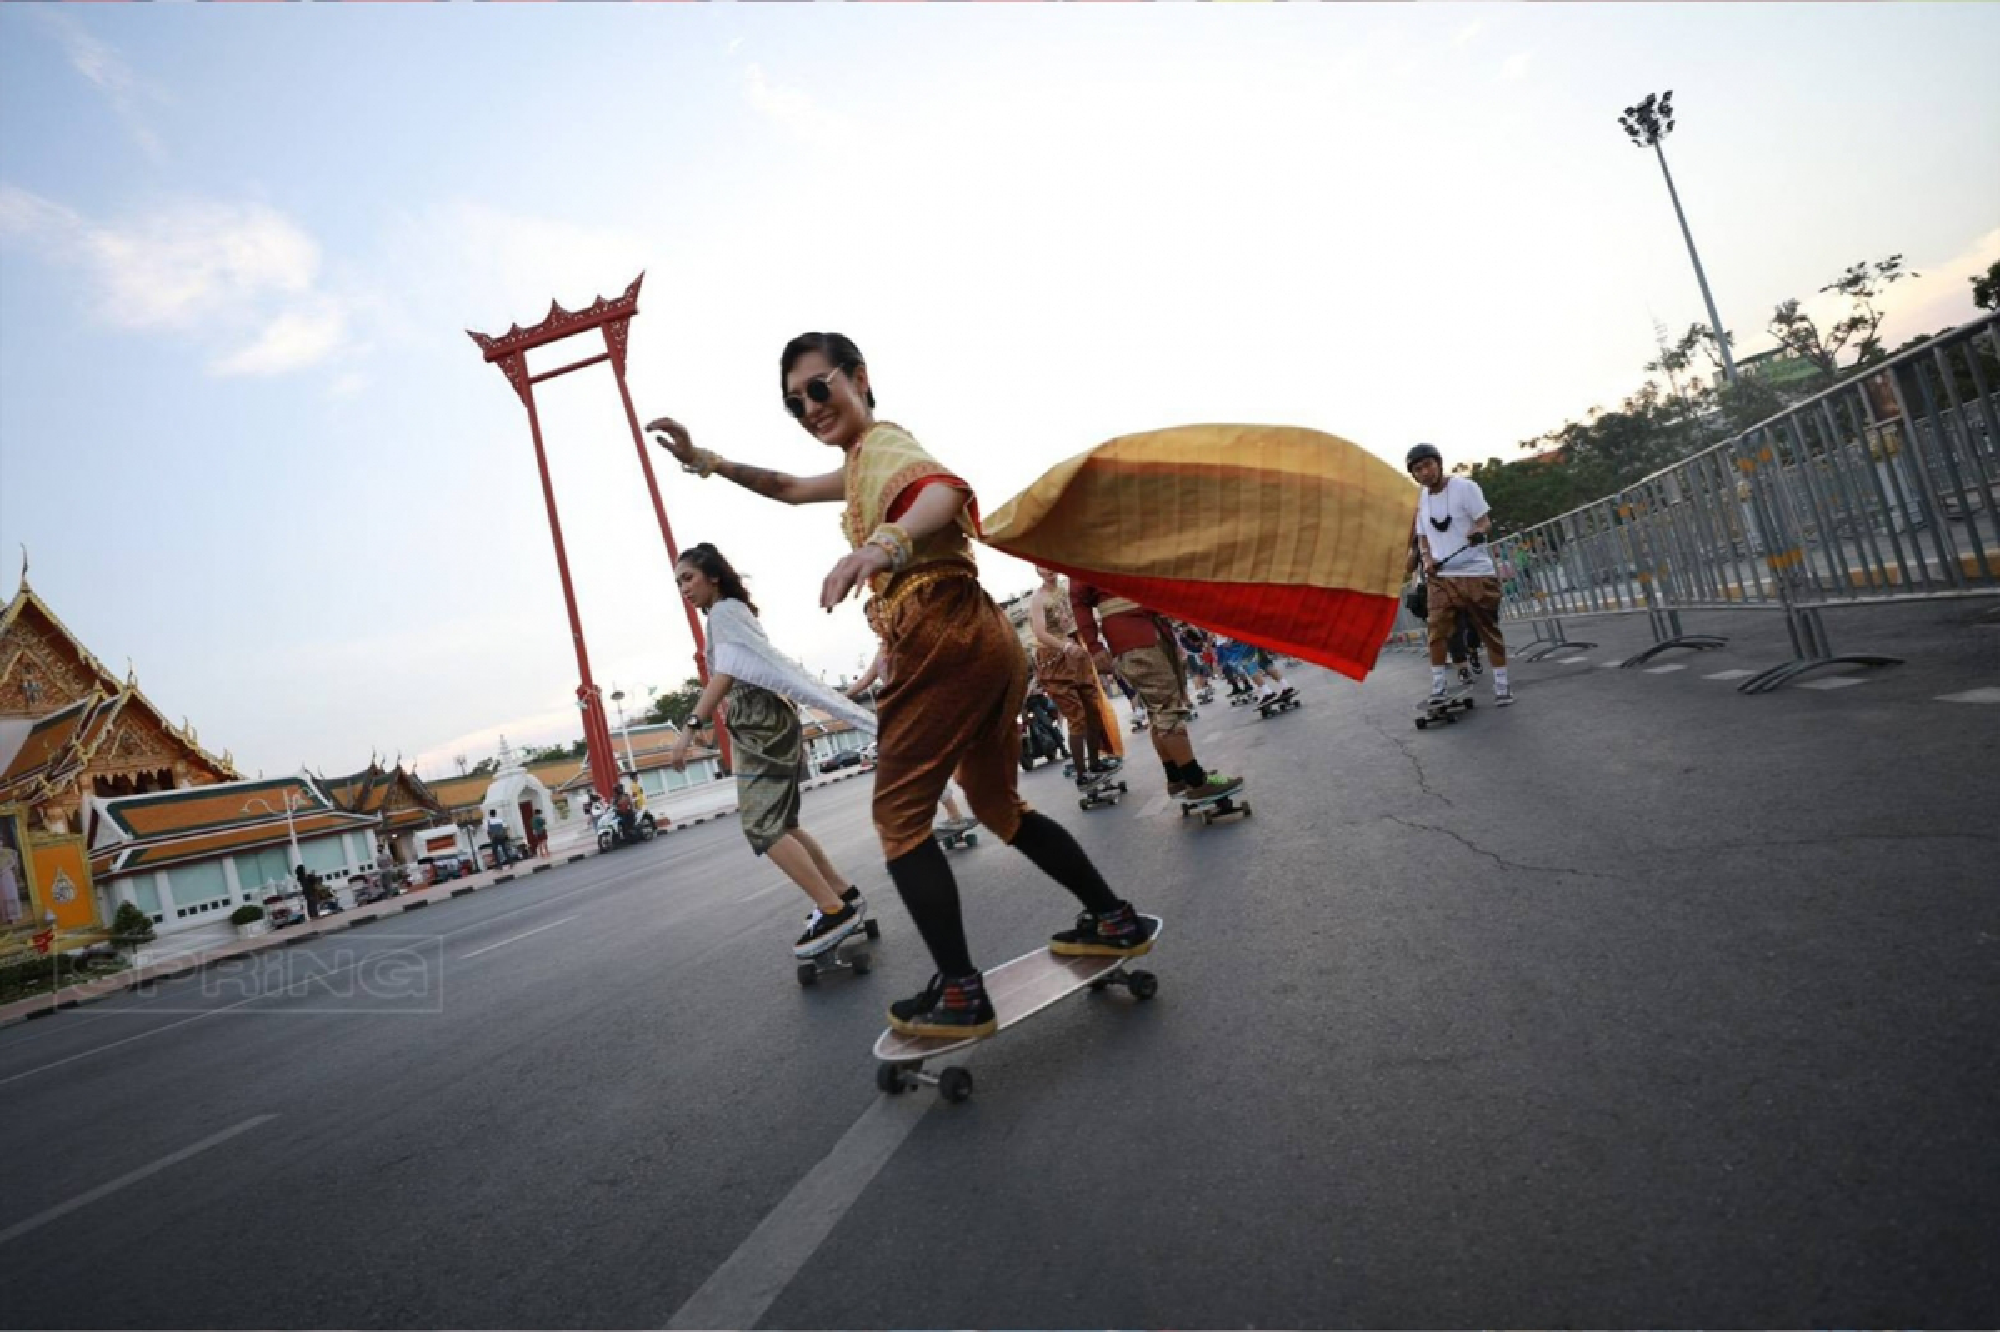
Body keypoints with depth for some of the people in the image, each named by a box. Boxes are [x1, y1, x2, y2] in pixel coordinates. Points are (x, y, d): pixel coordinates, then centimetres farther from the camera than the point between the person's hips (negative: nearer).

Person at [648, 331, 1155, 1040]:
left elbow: (945, 488, -28)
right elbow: (788, 489, 41)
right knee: (997, 804, 20)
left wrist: (888, 539, -49)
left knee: (899, 814, -4)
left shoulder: (881, 444, -4)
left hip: (943, 641, -10)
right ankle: (1116, 921, 24)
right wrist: (703, 461, 33)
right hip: (987, 639, 10)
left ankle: (960, 994, -4)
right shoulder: (861, 464, 26)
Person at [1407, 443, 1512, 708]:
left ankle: (1502, 686, 13)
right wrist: (1427, 560, 0)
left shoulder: (1465, 487, -6)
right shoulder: (1420, 499, 11)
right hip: (1440, 576, 4)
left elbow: (1485, 521, -9)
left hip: (1477, 572, -4)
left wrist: (1478, 531, -33)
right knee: (1437, 632, -4)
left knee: (1489, 630, 3)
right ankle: (1437, 689, 2)